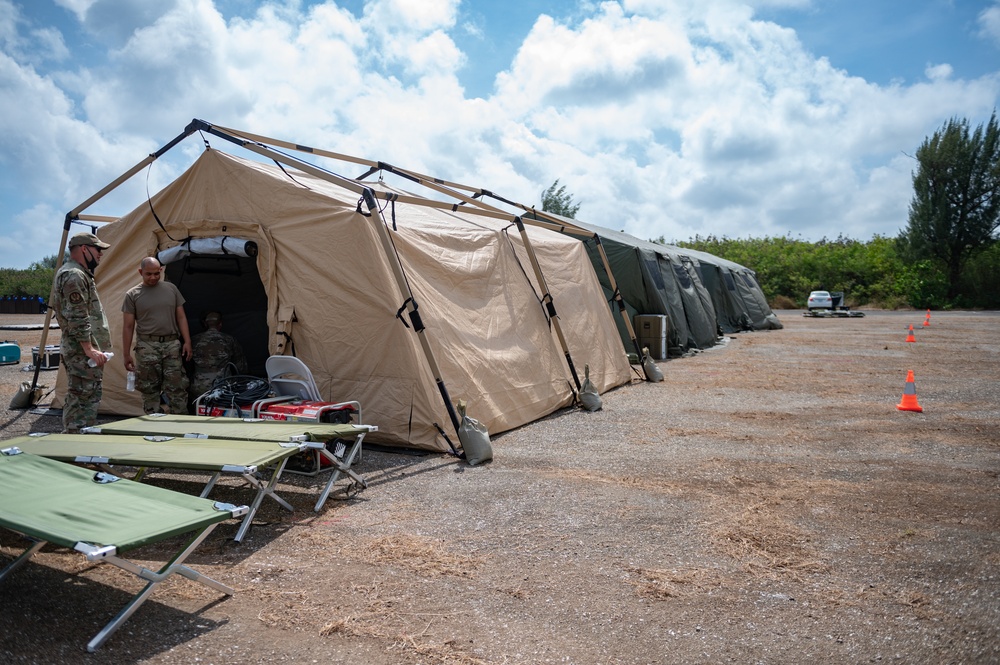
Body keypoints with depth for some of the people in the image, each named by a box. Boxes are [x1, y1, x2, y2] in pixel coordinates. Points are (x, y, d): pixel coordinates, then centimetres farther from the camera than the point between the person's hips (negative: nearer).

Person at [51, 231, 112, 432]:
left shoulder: (77, 273, 20)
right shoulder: (75, 276, -14)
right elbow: (77, 318, -21)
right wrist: (89, 349, -21)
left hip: (82, 351, 11)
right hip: (82, 353, -11)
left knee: (77, 400, 15)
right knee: (84, 399, -11)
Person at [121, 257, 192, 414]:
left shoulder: (171, 289, 11)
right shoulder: (132, 295, 5)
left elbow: (181, 317, 13)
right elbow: (128, 326, 5)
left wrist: (187, 341, 3)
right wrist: (127, 354, 2)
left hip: (172, 344, 2)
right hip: (147, 346, -1)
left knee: (177, 389, 0)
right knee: (149, 389, 2)